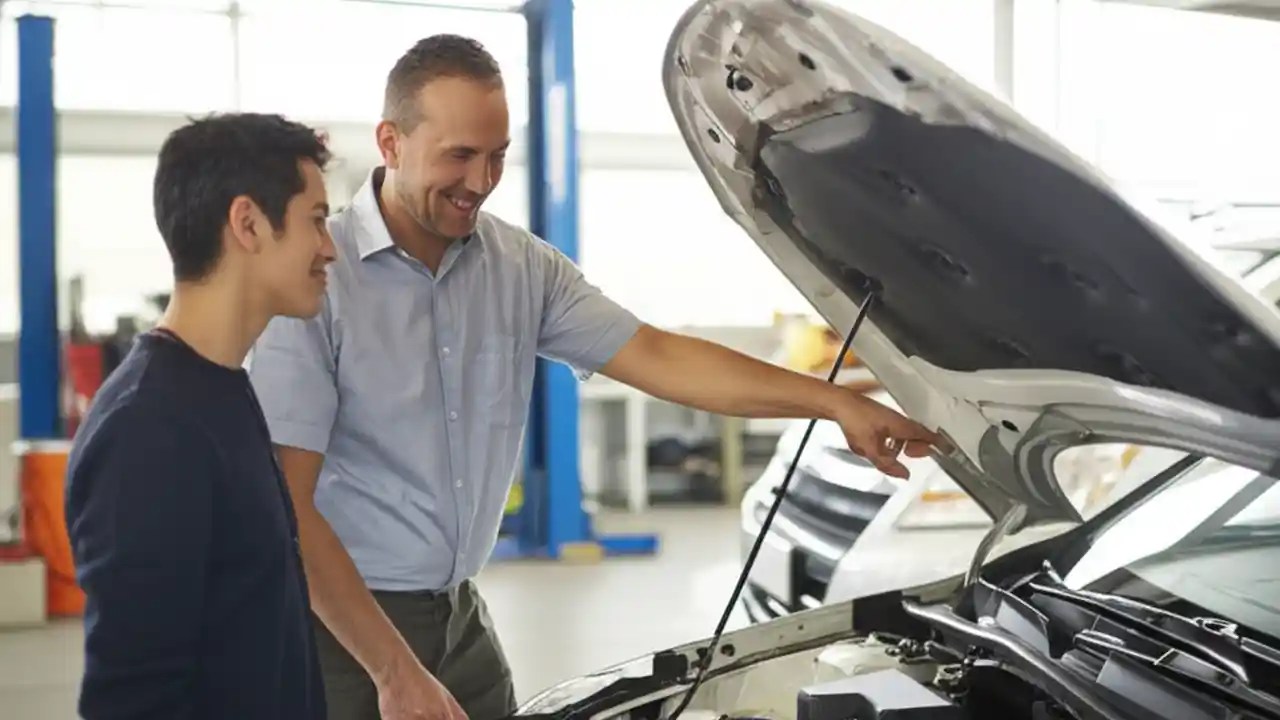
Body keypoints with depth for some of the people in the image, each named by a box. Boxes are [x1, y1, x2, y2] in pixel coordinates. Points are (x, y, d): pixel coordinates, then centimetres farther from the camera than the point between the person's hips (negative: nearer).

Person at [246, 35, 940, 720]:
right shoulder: (315, 276, -17)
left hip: (457, 616, 6)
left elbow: (656, 357, 0)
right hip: (341, 629, -5)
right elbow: (286, 506, -19)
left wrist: (834, 401, -7)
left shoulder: (521, 267, 2)